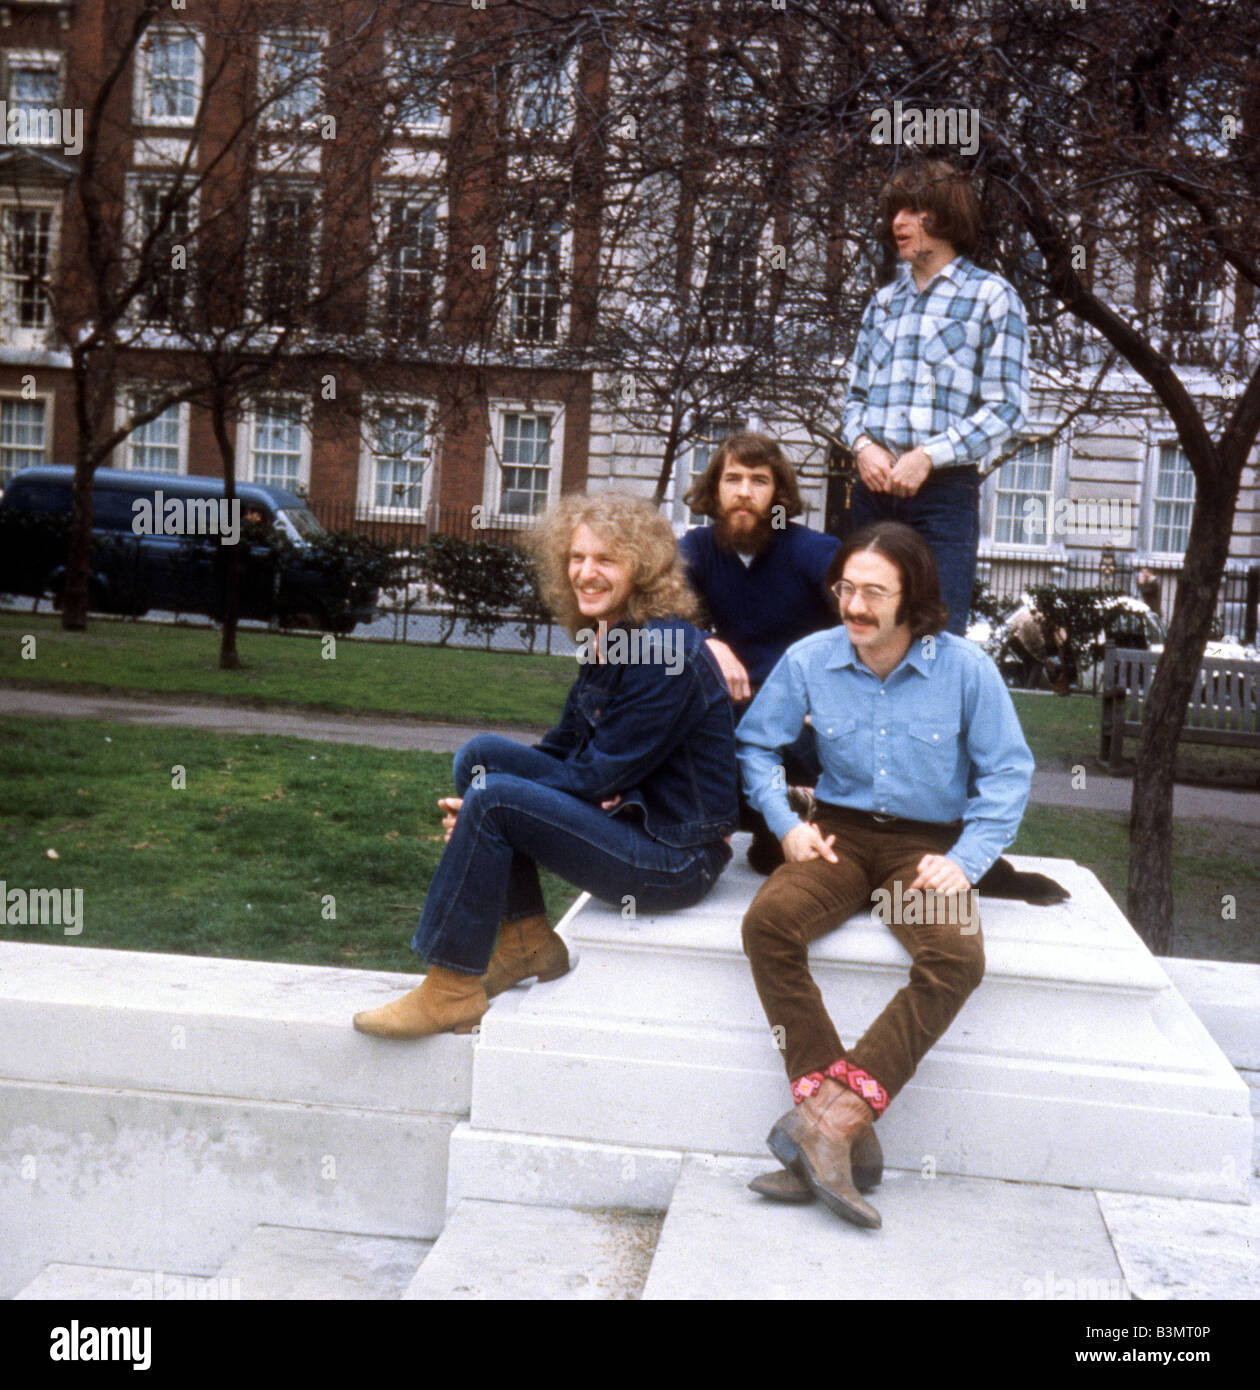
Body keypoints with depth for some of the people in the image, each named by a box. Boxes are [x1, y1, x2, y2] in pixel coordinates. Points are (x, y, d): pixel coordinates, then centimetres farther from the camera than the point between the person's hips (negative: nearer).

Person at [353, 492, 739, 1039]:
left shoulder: (664, 649, -20)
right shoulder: (604, 640, 9)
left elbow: (600, 774, -20)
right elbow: (563, 749, 11)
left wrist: (482, 801, -13)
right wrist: (478, 794, -7)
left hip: (677, 857, -9)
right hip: (626, 817, 9)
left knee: (493, 797, -21)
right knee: (481, 752, 0)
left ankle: (451, 991, -10)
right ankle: (528, 944, 5)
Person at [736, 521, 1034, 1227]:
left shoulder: (966, 667, -8)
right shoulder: (809, 659, -2)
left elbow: (1008, 772, 0)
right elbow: (756, 745, 11)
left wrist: (964, 860, -11)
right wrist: (787, 824, -2)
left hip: (928, 845, -1)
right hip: (842, 835, 2)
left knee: (957, 957, -33)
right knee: (768, 920, -30)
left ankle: (833, 1115, -32)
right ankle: (849, 1136, -30)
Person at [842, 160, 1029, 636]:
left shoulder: (991, 297, 3)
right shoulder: (883, 301, 19)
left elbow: (1006, 407, -4)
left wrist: (929, 456, -14)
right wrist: (862, 444, -2)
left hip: (944, 490, -5)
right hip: (873, 490, 5)